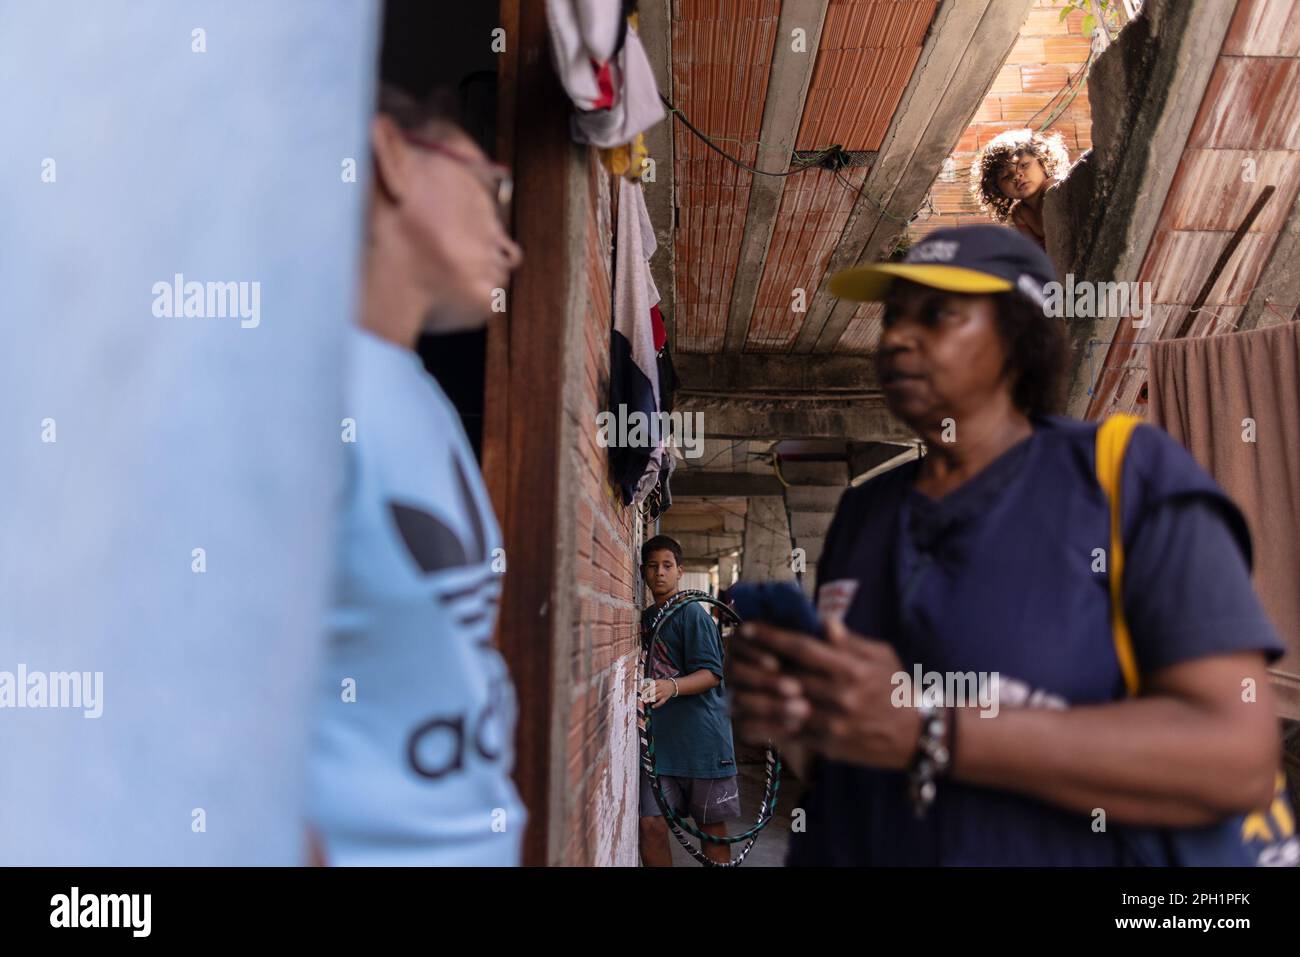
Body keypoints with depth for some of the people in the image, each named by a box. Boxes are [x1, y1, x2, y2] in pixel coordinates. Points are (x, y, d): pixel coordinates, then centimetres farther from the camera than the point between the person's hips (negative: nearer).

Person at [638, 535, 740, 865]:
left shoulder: (691, 613, -7)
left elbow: (711, 674, -16)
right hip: (658, 738, 6)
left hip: (703, 736, -5)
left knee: (712, 826, 5)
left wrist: (672, 687, -33)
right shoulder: (645, 619, 13)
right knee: (651, 825, -1)